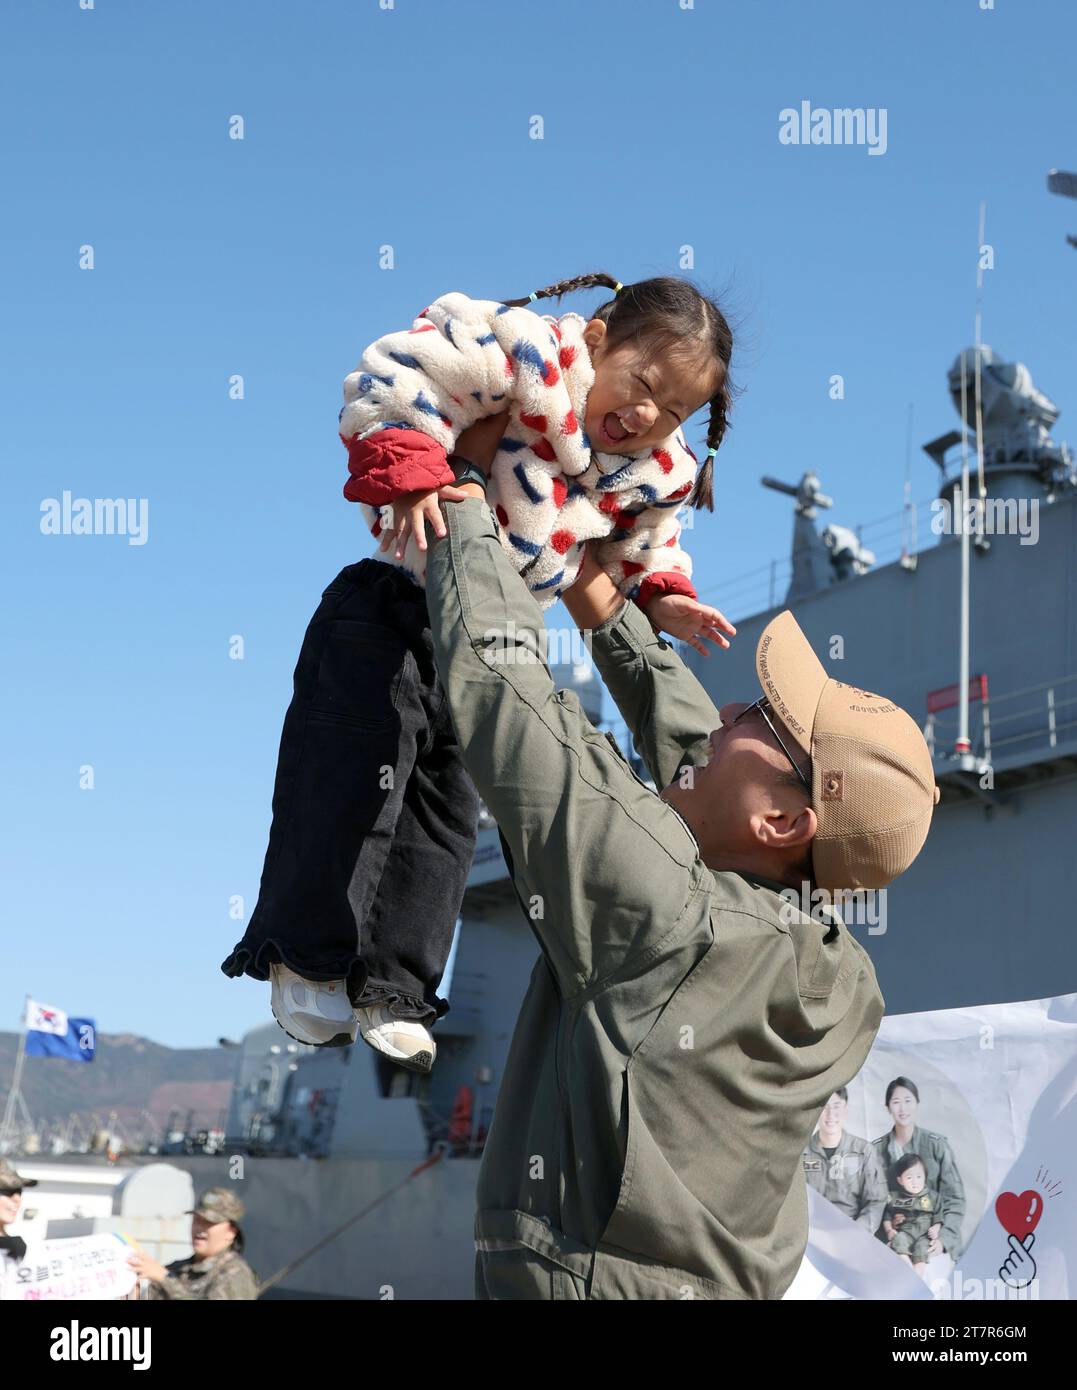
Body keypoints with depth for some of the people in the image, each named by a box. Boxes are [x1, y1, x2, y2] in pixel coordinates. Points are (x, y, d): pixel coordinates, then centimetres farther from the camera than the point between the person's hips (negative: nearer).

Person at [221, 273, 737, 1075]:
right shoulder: (532, 354, -22)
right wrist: (408, 472, -35)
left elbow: (639, 556, 15)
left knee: (448, 811, 9)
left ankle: (392, 989, 18)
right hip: (395, 612, -6)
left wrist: (660, 600, -3)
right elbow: (397, 375, -27)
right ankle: (306, 958, 10)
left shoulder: (659, 472, -1)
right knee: (357, 777, -6)